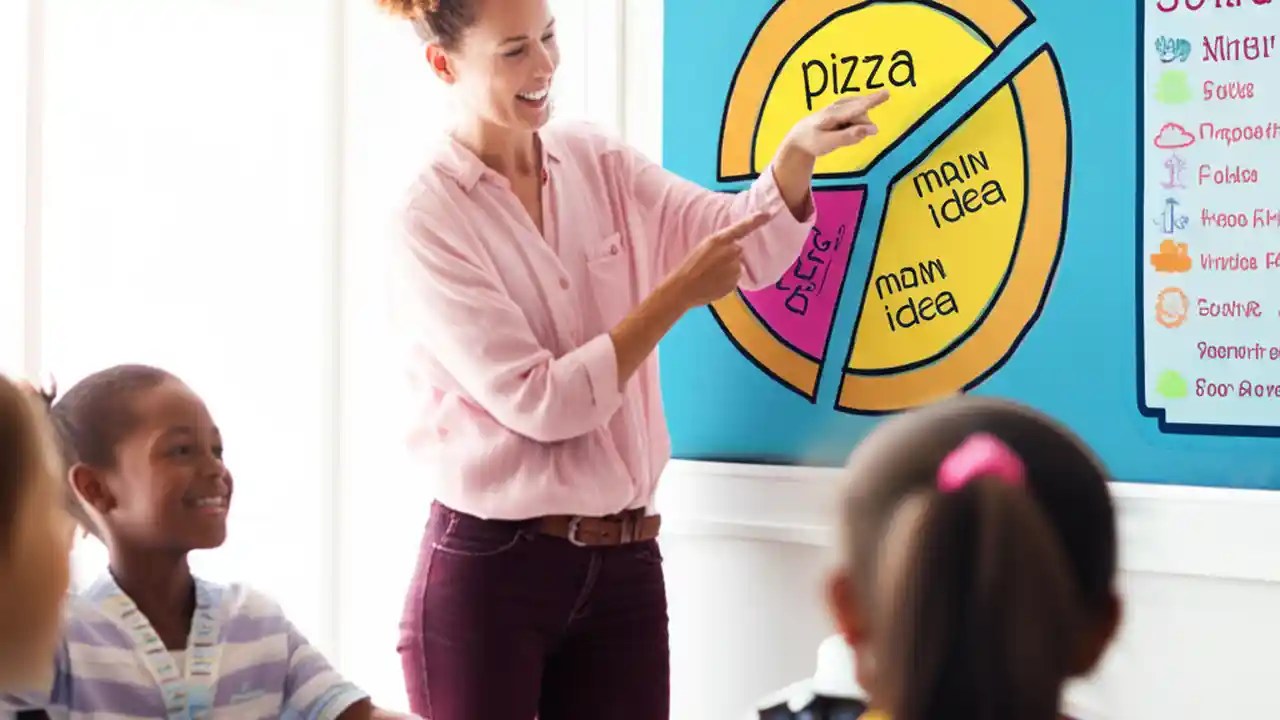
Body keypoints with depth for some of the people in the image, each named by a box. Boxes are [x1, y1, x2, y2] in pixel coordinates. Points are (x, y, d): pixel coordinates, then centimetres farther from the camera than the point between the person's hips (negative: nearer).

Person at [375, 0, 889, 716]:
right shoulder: (432, 223, -11)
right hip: (489, 566, -5)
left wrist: (798, 152, -19)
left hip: (625, 563, 5)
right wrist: (678, 294, -15)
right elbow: (539, 402, -16)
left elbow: (748, 246, -1)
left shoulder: (599, 164, 7)